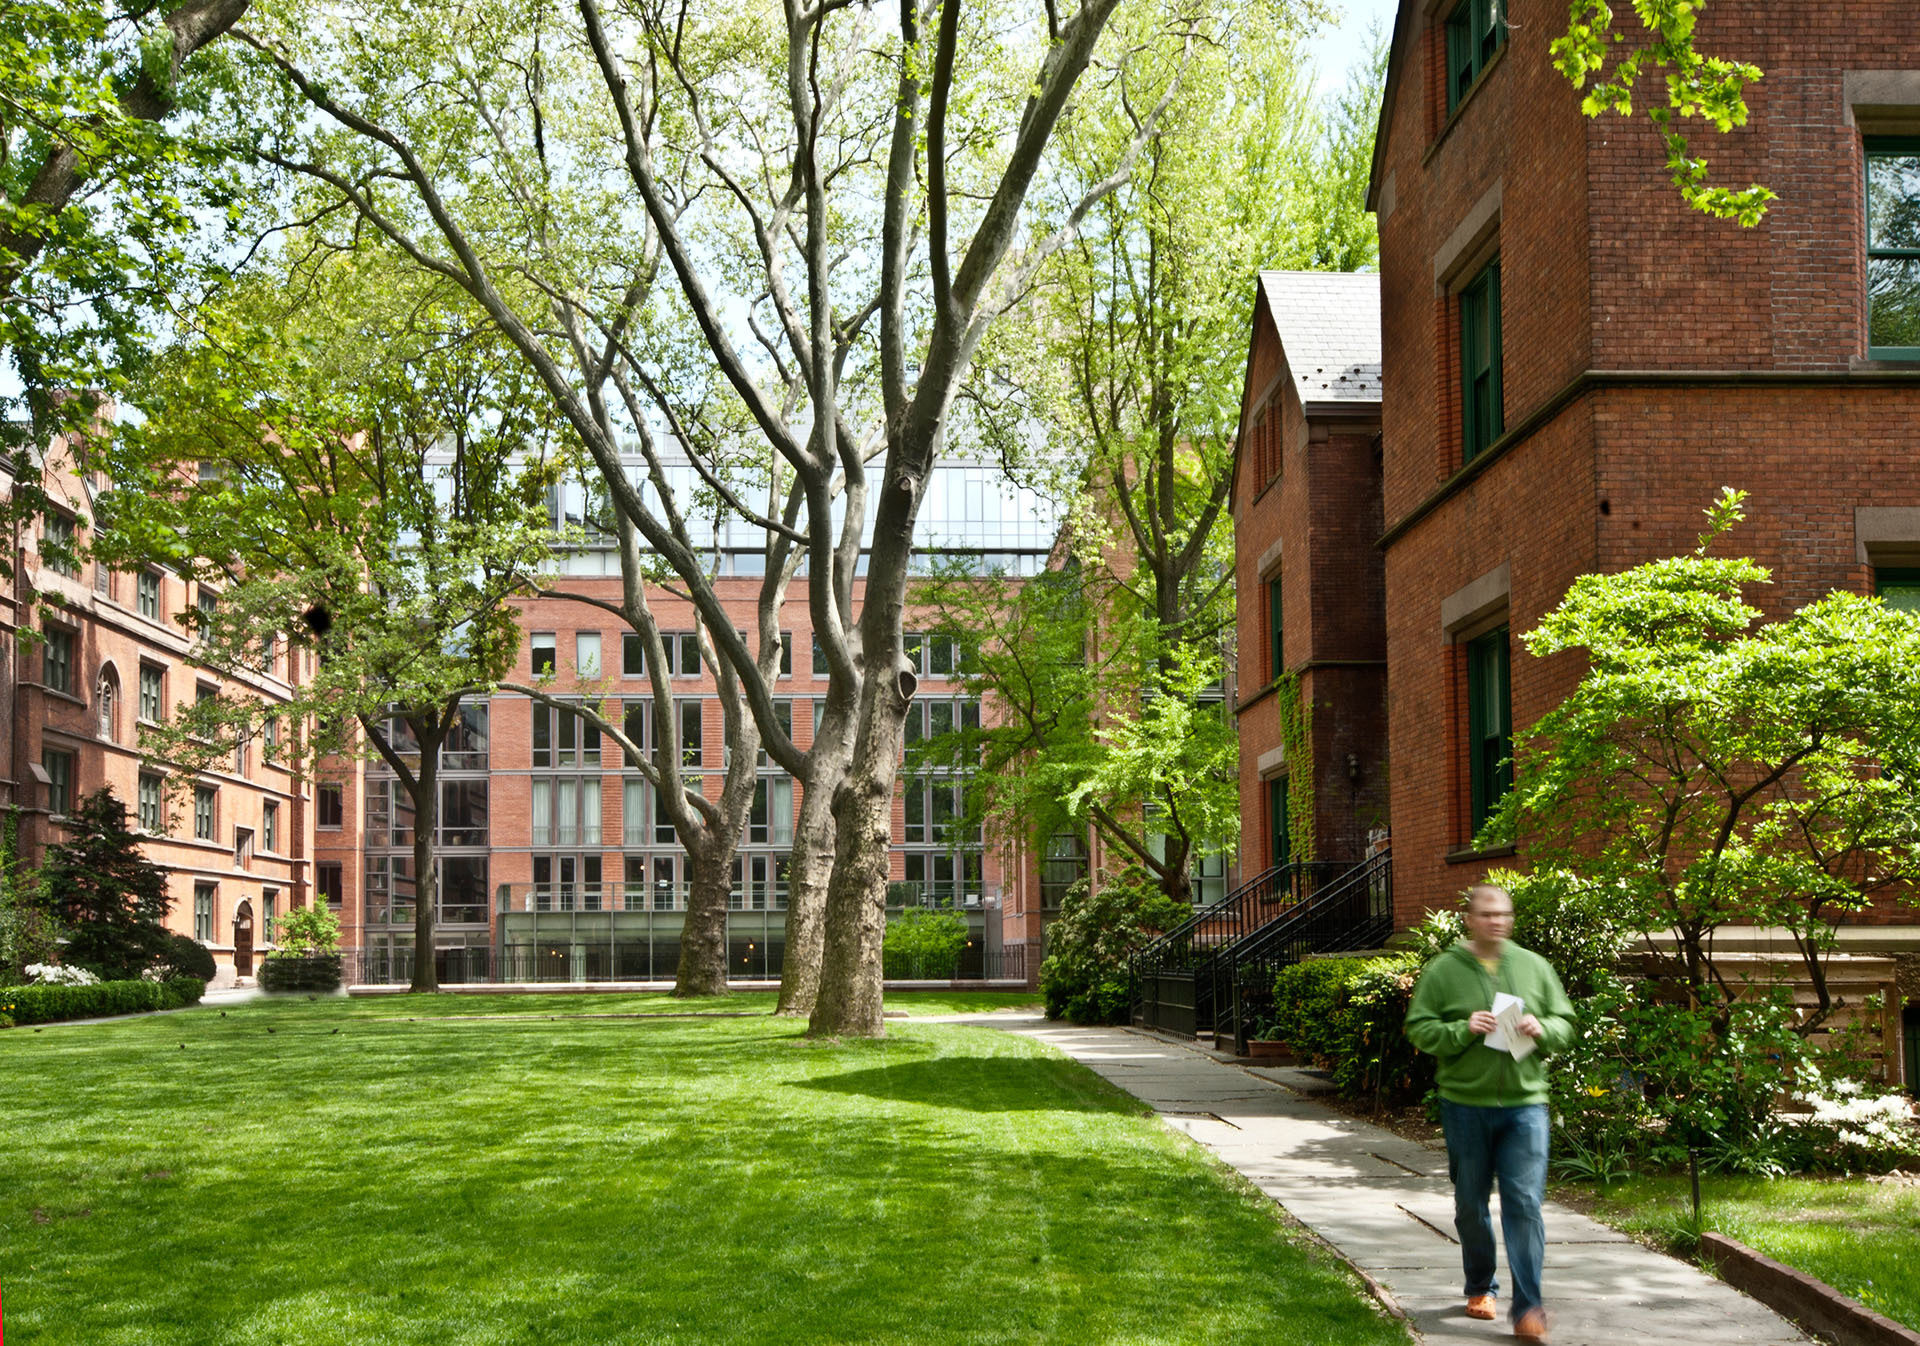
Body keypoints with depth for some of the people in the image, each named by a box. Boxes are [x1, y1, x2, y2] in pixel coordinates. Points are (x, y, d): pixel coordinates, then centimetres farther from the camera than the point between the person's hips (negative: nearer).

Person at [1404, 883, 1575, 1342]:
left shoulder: (1534, 966, 8)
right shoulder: (1443, 970, 0)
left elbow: (1566, 1023, 13)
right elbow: (1419, 1028, -2)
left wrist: (1542, 1029, -9)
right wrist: (1463, 1030, -17)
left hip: (1524, 1103, 1)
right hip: (1465, 1102, 0)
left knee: (1525, 1204, -7)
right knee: (1471, 1205, 11)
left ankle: (1527, 1309, -4)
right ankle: (1480, 1288, 31)